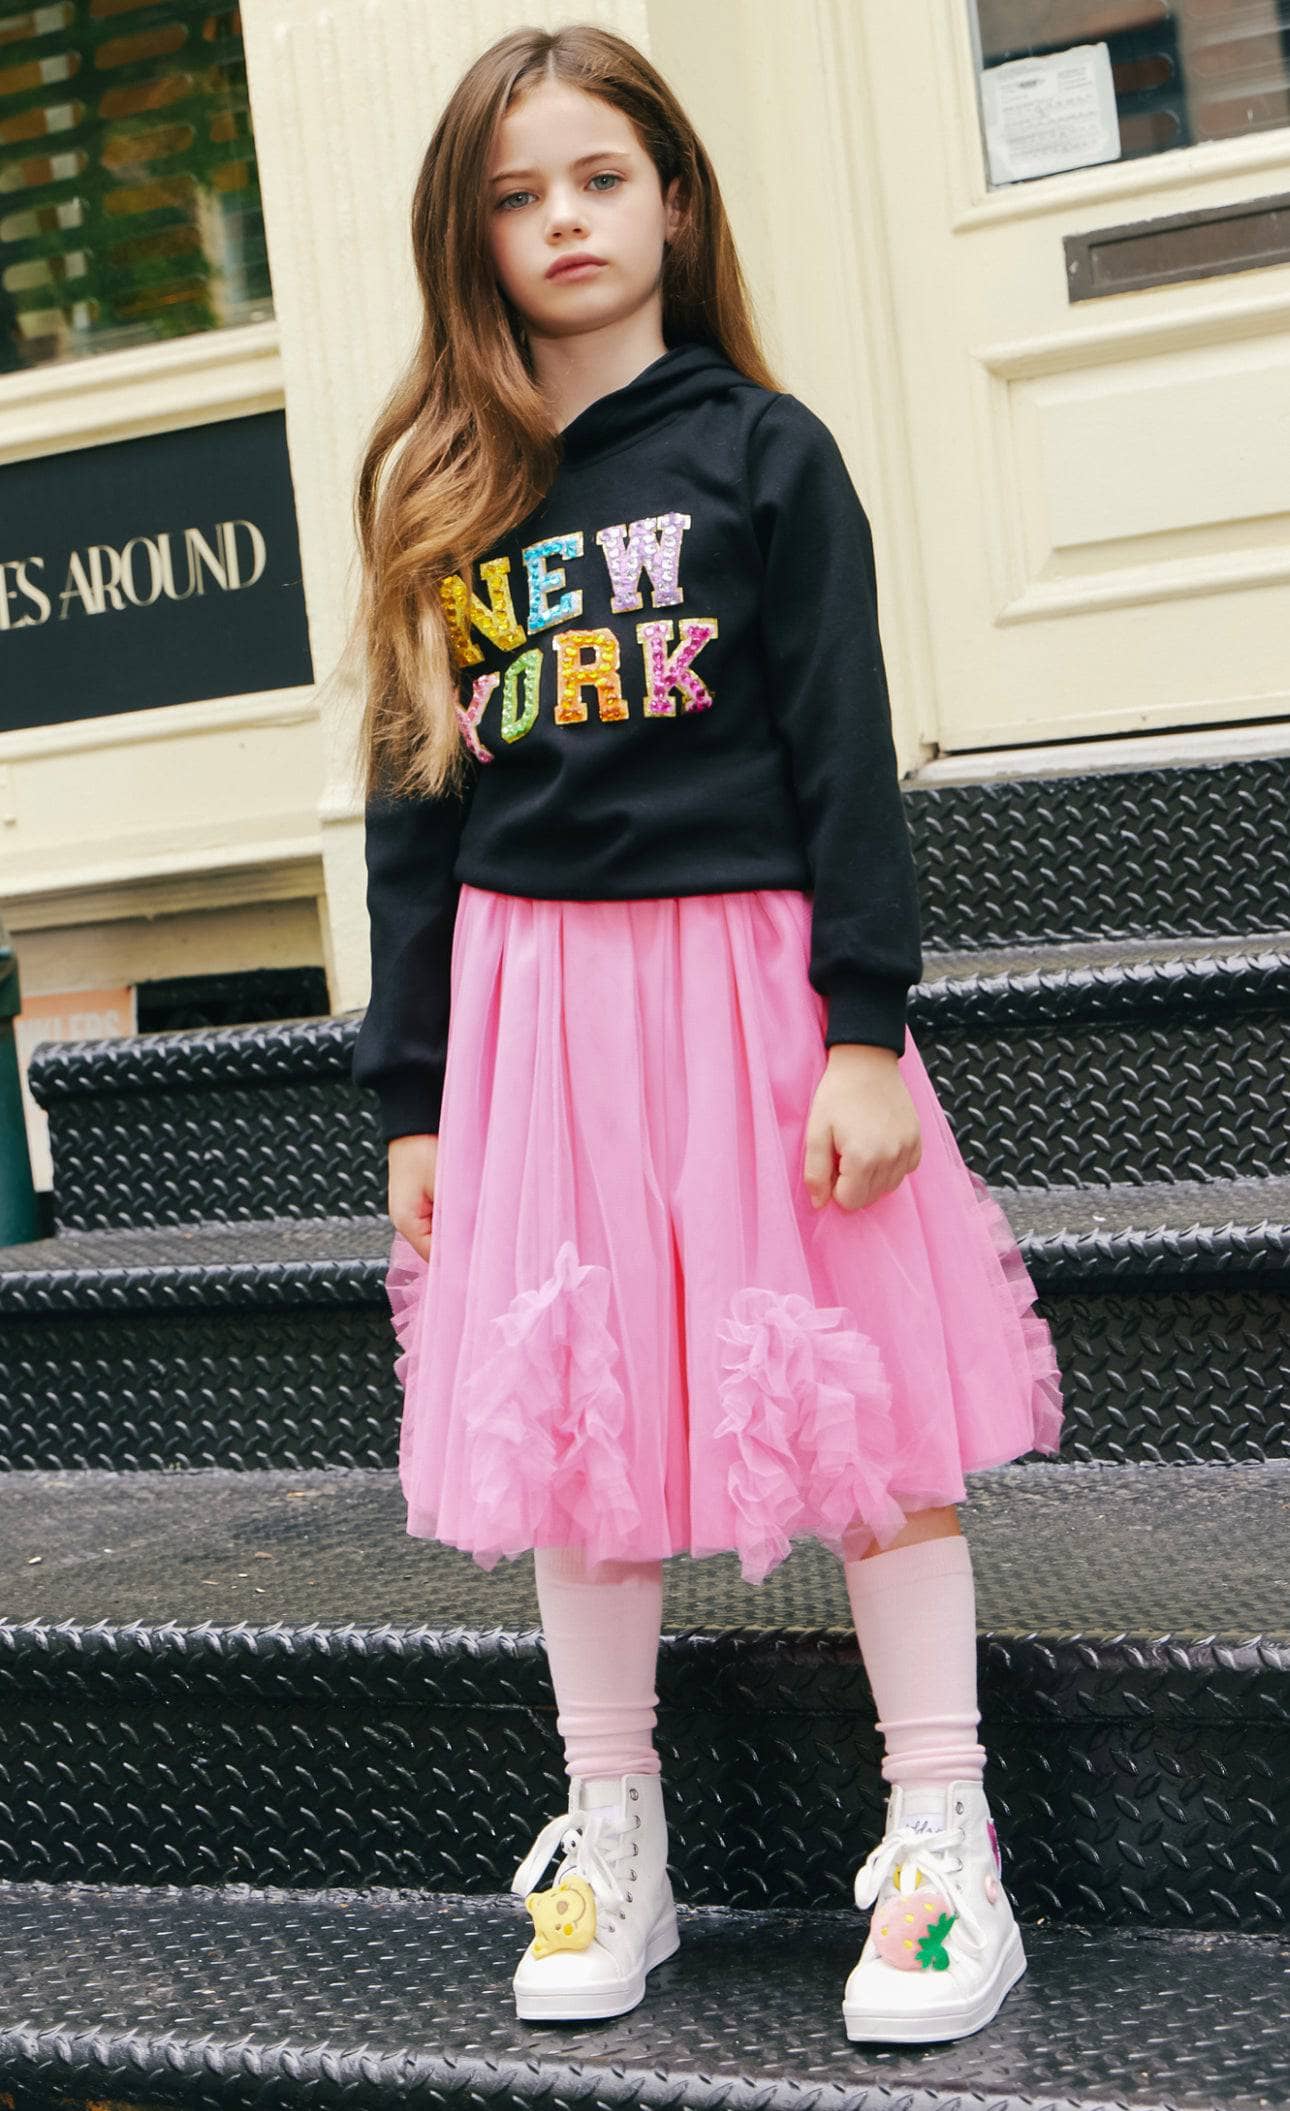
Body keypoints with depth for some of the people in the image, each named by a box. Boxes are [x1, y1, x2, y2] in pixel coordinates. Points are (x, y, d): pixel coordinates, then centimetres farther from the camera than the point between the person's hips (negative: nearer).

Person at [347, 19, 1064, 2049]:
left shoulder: (764, 453, 0)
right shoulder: (443, 497, 9)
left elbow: (848, 756, -4)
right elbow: (412, 803, 10)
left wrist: (867, 1025, -12)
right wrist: (410, 1090, 7)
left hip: (745, 968, -3)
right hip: (532, 990, 3)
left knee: (860, 1396, 0)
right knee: (577, 1422, 10)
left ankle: (946, 1841, 12)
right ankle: (612, 1843, 24)